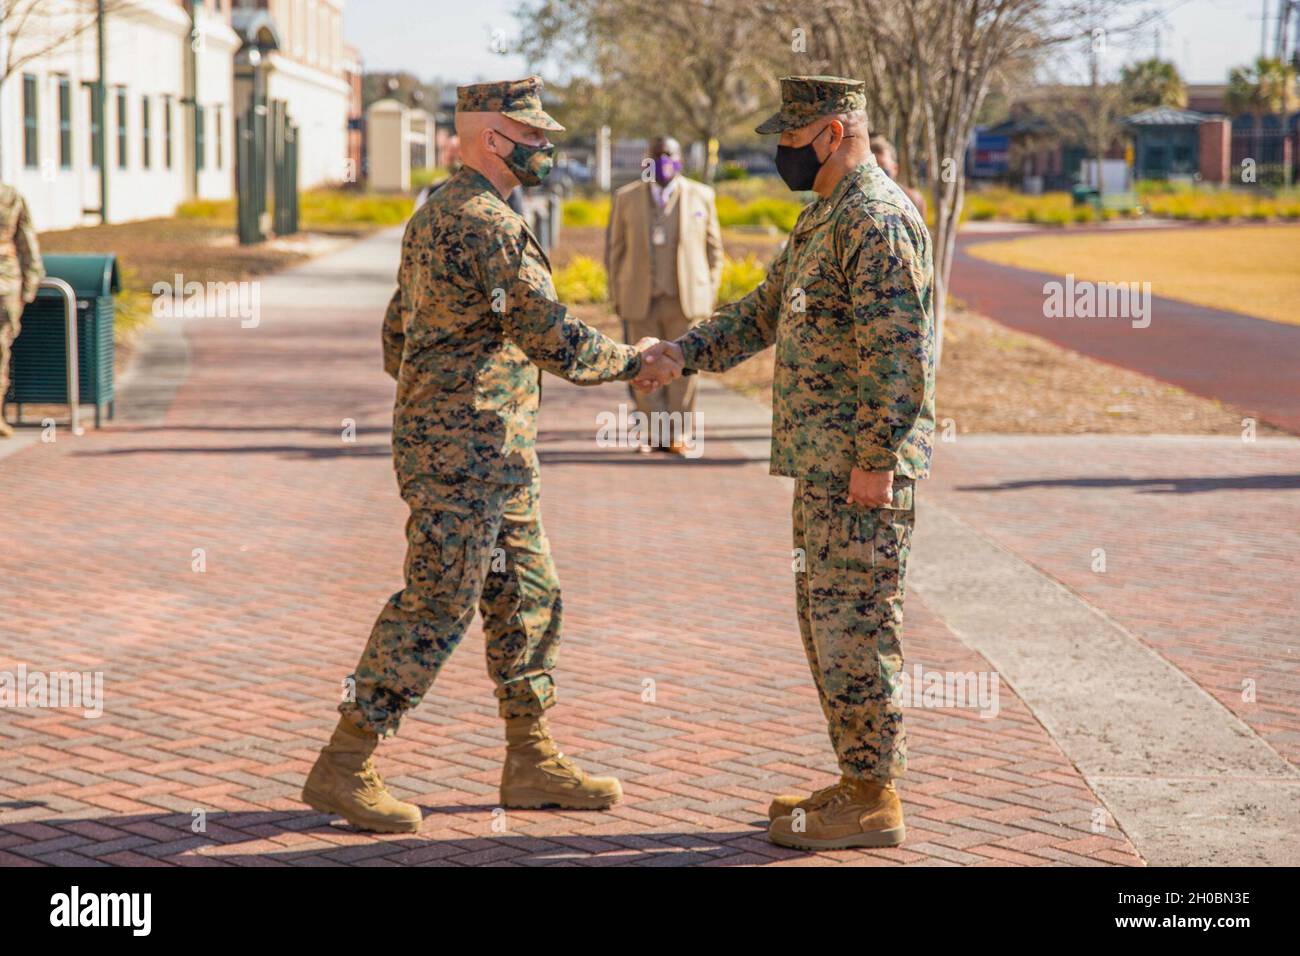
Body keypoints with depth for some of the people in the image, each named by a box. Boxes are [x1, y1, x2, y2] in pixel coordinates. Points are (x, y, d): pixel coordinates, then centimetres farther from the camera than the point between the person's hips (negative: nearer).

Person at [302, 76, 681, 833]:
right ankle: (345, 769, 0)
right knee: (437, 608, -6)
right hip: (466, 453, -10)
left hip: (493, 458, 10)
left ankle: (534, 764, 20)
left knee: (528, 600, 13)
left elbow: (398, 339, 21)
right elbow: (553, 339, -19)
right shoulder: (488, 225, -18)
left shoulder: (435, 215, 15)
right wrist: (635, 362, -5)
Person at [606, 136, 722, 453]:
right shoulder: (626, 198, 3)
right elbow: (614, 247, 7)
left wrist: (709, 294, 3)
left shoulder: (701, 196, 2)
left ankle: (677, 436, 9)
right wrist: (618, 297, 3)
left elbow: (713, 246, 8)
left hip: (686, 302, 0)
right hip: (642, 302, 1)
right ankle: (658, 432, 12)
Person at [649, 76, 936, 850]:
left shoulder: (878, 220, -16)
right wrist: (683, 353, 12)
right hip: (823, 462, 11)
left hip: (862, 465, -11)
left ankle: (874, 802, 0)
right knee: (827, 615, 15)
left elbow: (898, 353, -21)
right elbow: (766, 312, 24)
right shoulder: (824, 219, 18)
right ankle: (861, 779, 22)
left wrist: (875, 459, -22)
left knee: (854, 621, -6)